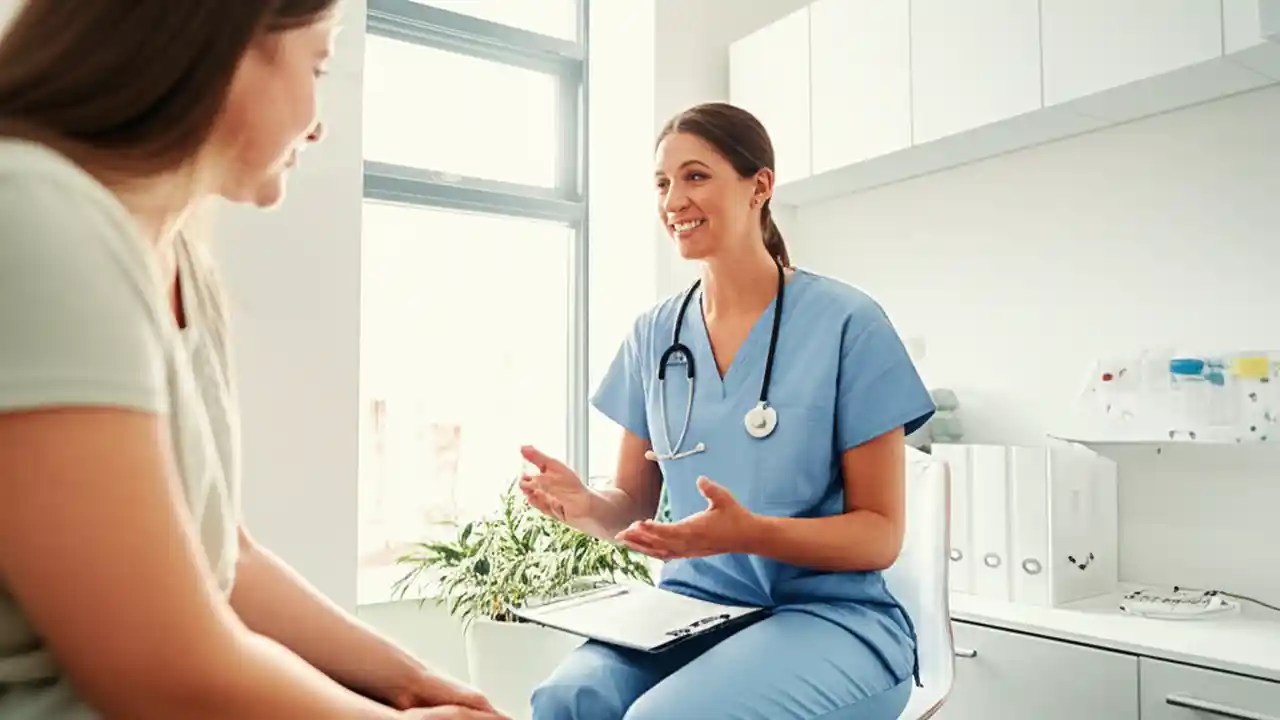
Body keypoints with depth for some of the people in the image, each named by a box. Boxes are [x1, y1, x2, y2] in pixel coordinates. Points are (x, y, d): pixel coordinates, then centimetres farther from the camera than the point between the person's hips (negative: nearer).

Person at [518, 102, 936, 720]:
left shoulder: (847, 323, -9)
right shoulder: (653, 336, 5)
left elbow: (879, 534, -7)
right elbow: (635, 506, 9)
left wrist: (749, 533, -25)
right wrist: (587, 506, -15)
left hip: (829, 616, -3)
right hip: (690, 608, 3)